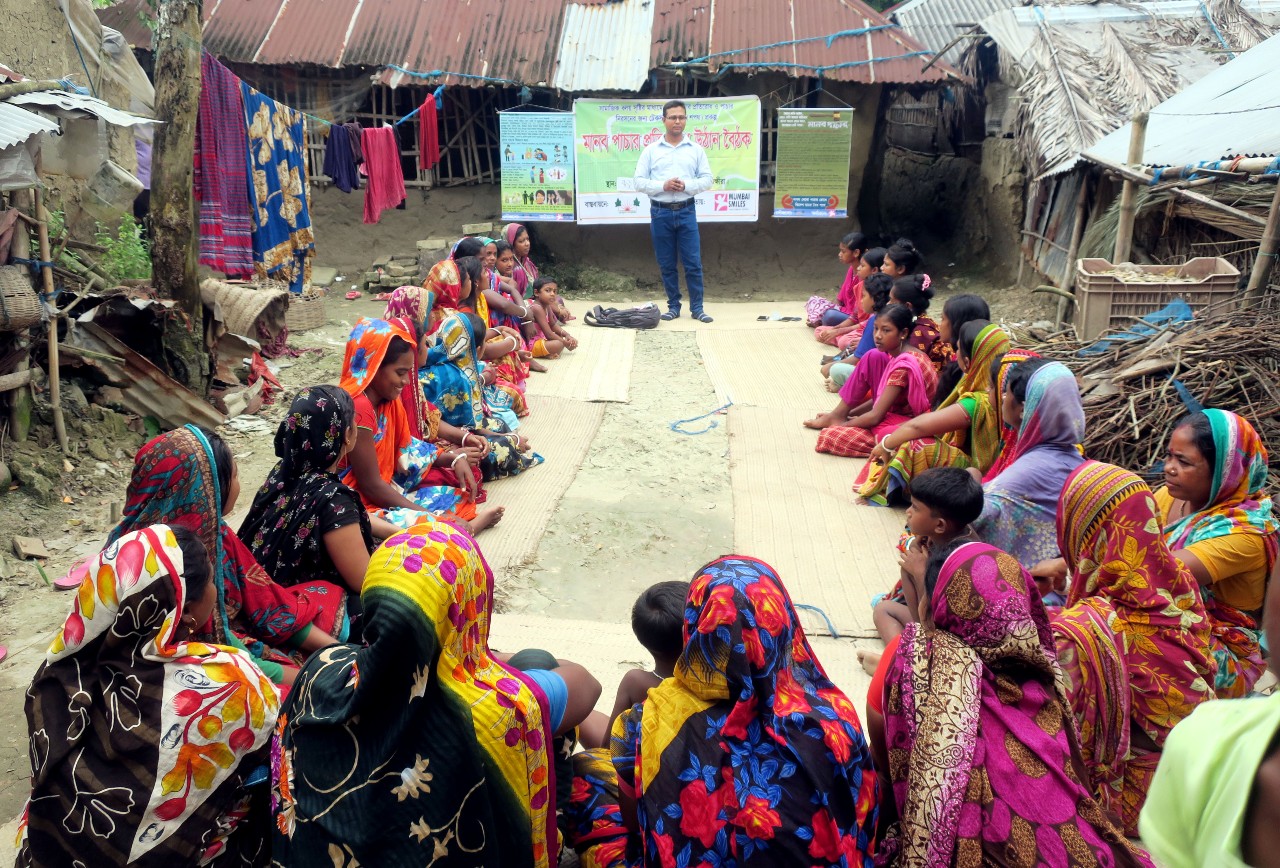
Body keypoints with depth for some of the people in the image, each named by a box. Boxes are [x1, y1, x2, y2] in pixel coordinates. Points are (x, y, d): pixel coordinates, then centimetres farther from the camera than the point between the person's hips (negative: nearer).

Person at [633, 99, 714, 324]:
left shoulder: (696, 149, 6)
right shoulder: (651, 150, 4)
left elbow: (707, 179, 4)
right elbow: (639, 182, 0)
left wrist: (686, 185, -14)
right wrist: (663, 186, -15)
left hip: (686, 211, 0)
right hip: (660, 212, 0)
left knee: (693, 263, -2)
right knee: (667, 264, 6)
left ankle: (697, 307, 6)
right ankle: (673, 306, 17)